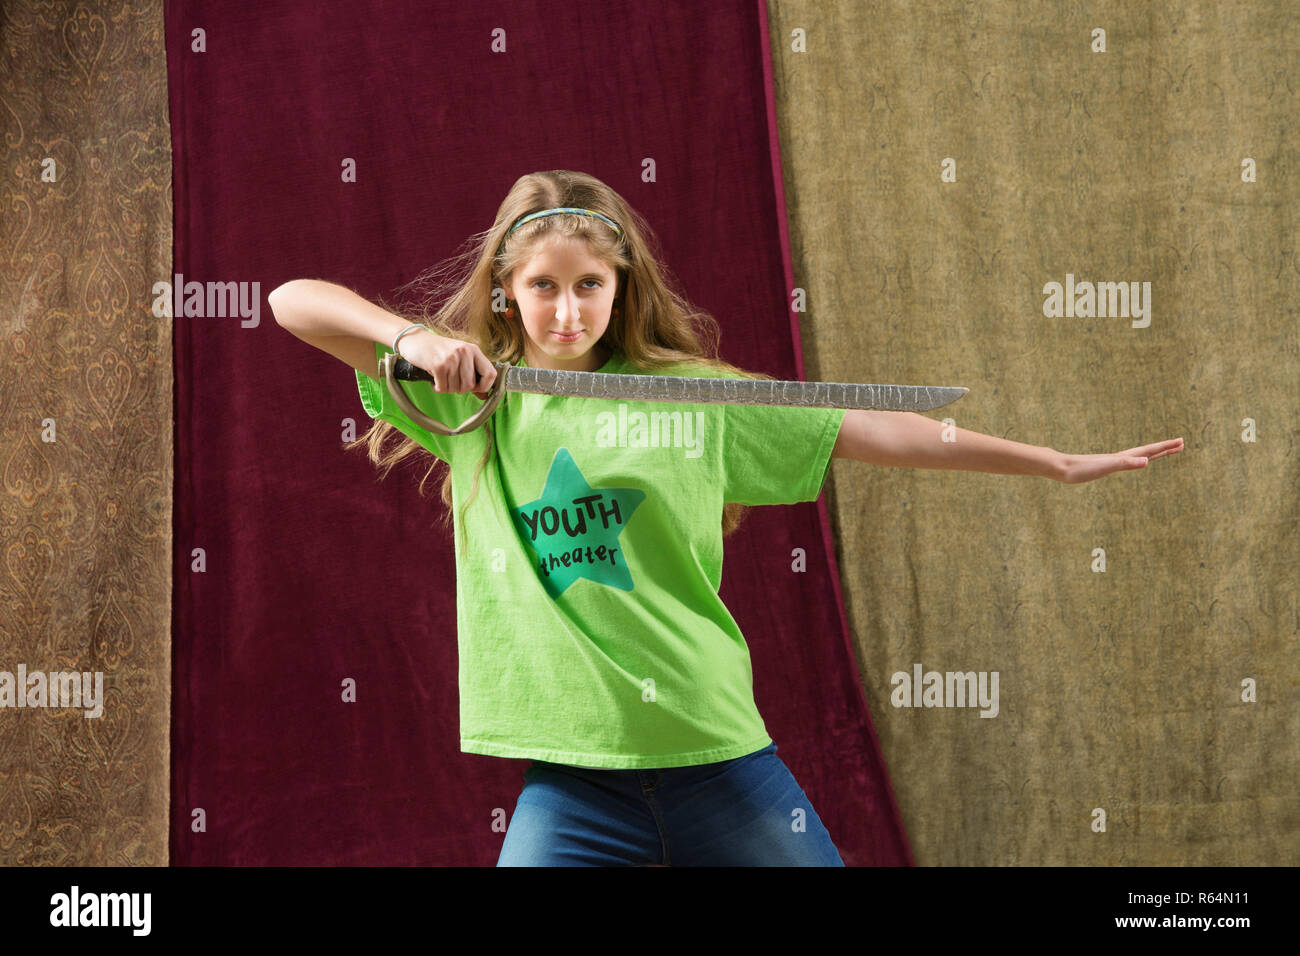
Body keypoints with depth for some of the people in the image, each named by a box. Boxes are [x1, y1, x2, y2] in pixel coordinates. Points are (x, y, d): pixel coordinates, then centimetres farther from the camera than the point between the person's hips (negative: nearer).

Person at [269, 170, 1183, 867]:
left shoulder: (691, 395, 4)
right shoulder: (469, 398, 5)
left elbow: (869, 431, 5)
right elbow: (294, 301, 3)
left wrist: (1059, 462, 6)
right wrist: (414, 339, -15)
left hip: (717, 753, 1)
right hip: (572, 775, 0)